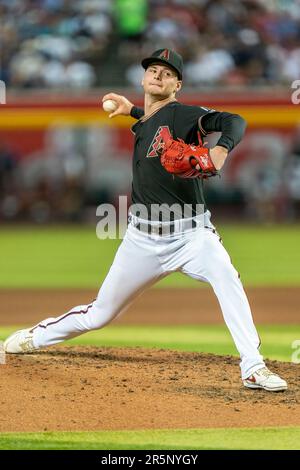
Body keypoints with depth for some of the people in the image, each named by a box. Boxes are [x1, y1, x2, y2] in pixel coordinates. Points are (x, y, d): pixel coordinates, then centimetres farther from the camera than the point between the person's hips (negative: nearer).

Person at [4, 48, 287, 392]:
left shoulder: (183, 113, -9)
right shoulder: (141, 127, 11)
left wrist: (221, 149, -46)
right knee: (100, 313, 12)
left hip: (190, 233, -5)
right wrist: (133, 111, 26)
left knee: (227, 278, -34)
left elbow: (235, 122, -27)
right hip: (144, 237, 5)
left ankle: (253, 369, -32)